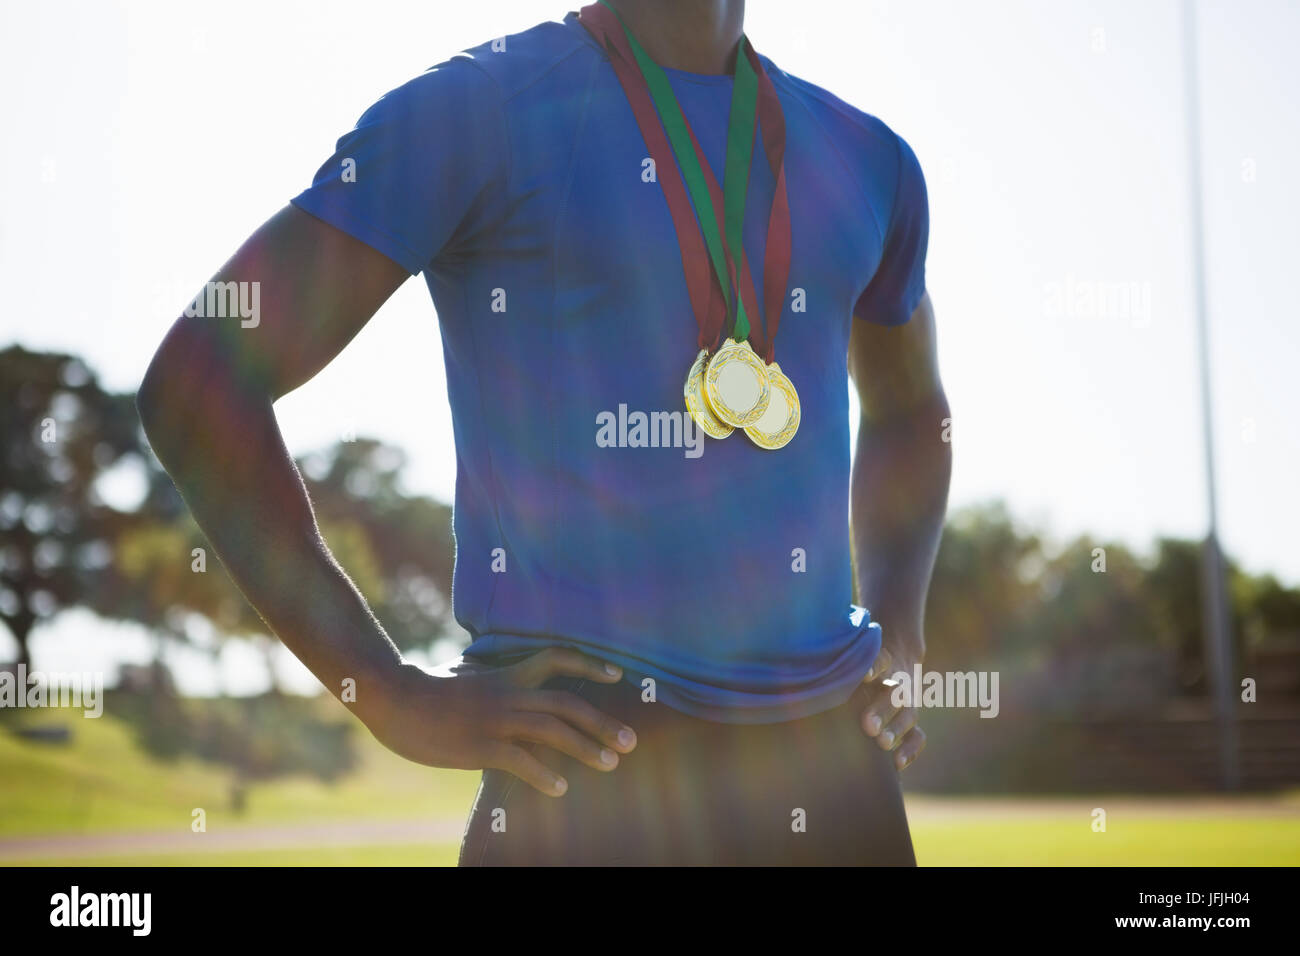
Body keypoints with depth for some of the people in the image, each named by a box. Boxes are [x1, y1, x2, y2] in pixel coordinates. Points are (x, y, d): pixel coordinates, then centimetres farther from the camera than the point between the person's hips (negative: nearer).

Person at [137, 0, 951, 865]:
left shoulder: (868, 159, 14)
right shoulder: (476, 110, -3)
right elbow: (198, 381, -8)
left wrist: (897, 640, 14)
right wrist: (394, 698, -11)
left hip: (836, 780, 5)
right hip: (591, 766, -5)